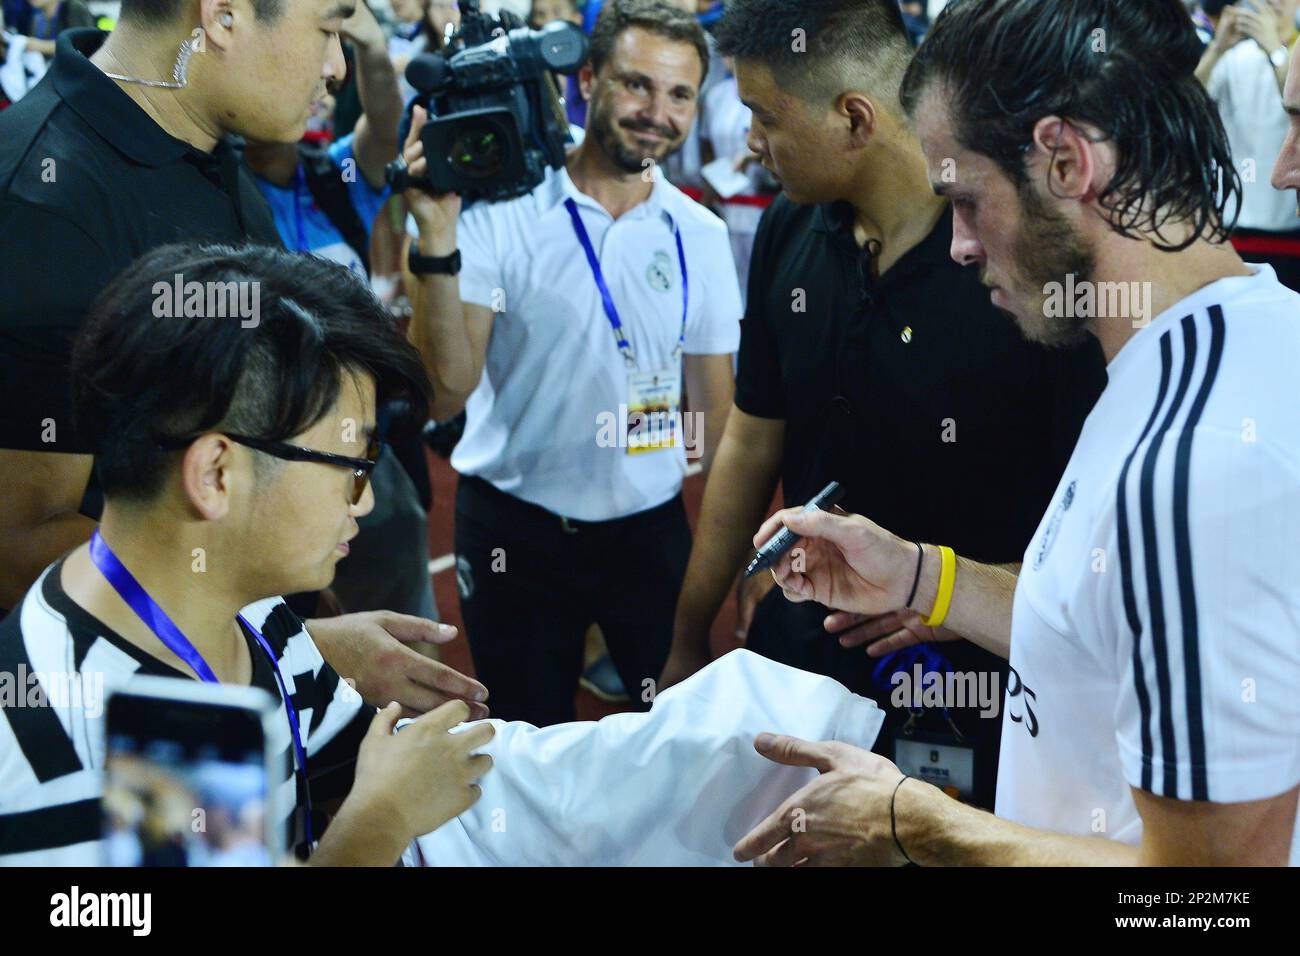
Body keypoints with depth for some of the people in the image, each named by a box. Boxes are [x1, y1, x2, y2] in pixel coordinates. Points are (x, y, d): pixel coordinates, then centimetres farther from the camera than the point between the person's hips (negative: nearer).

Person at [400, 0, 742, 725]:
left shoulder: (701, 235, 1)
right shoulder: (499, 214, -10)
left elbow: (715, 404, 8)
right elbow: (447, 393, -17)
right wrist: (439, 244, -27)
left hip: (651, 528, 2)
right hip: (514, 530, -2)